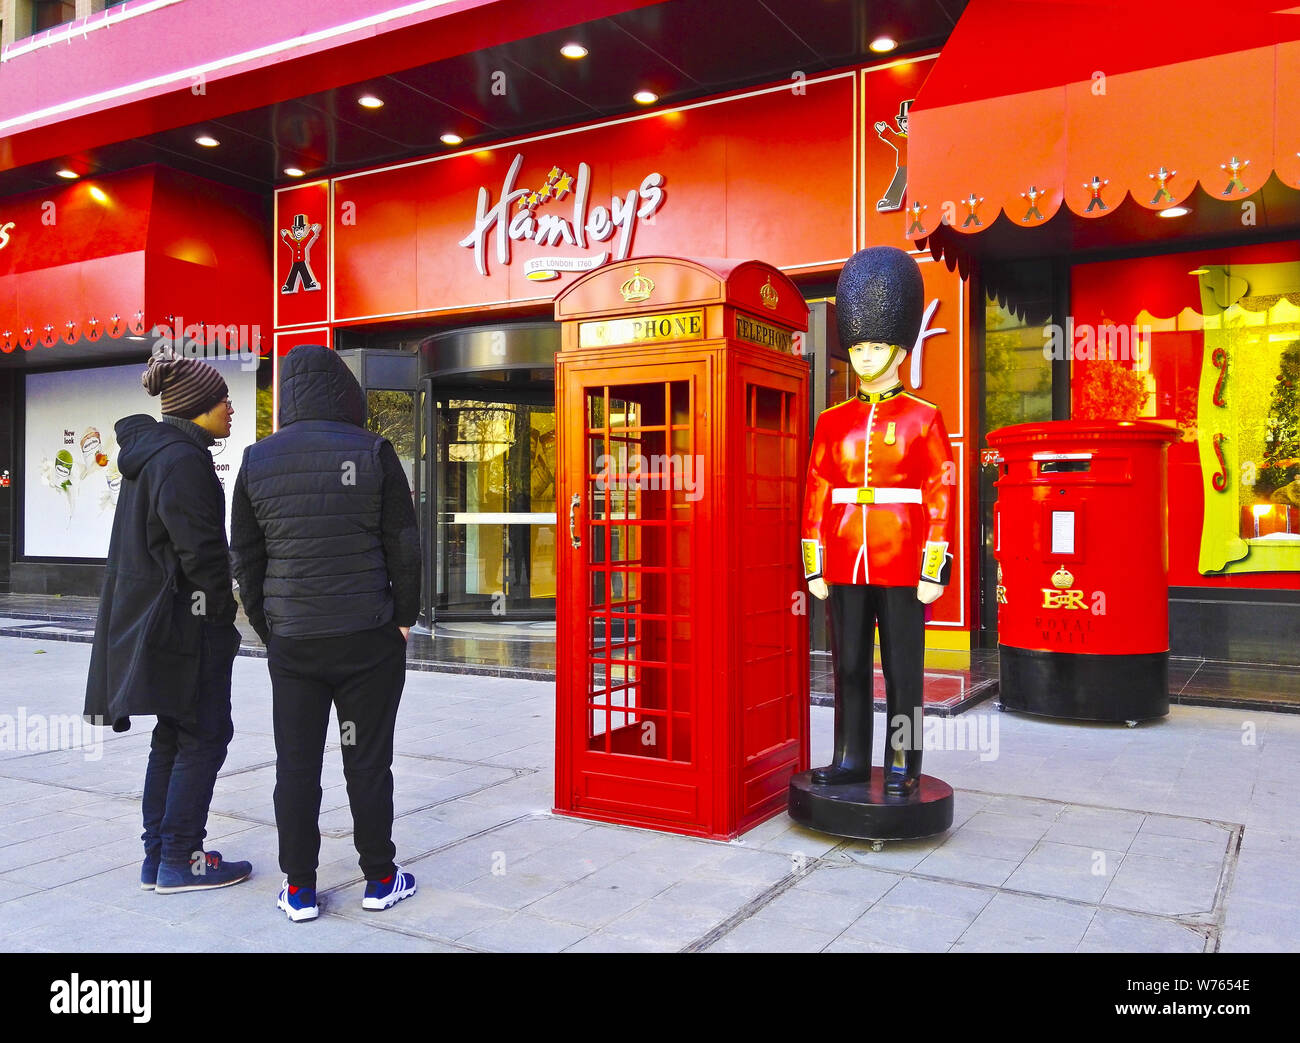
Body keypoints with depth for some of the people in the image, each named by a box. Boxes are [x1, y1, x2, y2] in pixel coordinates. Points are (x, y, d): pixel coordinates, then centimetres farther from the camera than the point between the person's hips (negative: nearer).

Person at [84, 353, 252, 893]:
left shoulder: (148, 454, 14)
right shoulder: (183, 460, -17)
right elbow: (200, 551, -21)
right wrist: (224, 613, -9)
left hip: (151, 621, 10)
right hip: (188, 624, -10)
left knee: (171, 738, 15)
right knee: (204, 737, 0)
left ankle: (158, 857, 22)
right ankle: (180, 861, 7)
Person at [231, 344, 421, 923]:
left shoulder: (258, 460, 3)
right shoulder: (372, 452, -5)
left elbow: (245, 558, 7)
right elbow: (403, 547, -5)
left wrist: (268, 629, 16)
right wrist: (403, 618, 6)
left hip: (291, 640, 2)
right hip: (368, 637, -2)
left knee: (296, 764, 10)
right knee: (367, 760, 8)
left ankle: (300, 890, 18)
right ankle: (380, 879, 19)